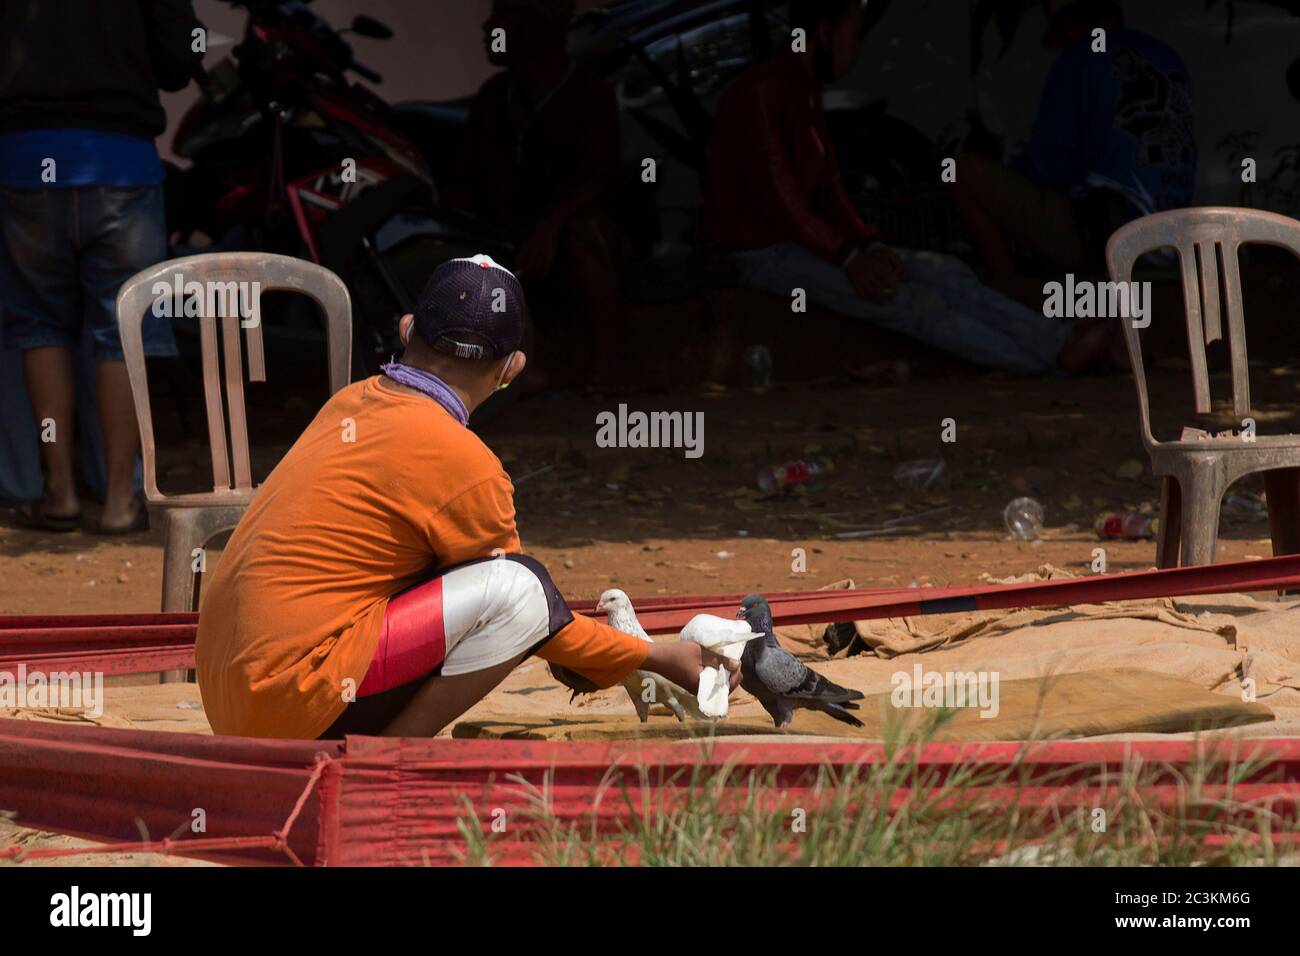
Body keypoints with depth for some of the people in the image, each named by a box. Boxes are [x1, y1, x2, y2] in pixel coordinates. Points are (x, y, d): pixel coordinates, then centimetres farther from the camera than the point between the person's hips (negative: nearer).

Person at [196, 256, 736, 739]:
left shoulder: (351, 402, 15)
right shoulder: (460, 462, -9)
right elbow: (518, 601, 3)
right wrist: (654, 659, 15)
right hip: (296, 698, -9)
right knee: (521, 588, -11)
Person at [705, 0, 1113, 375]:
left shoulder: (804, 96, 16)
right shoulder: (762, 92, -16)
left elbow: (830, 193, 14)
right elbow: (776, 194, -21)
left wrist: (869, 246, -3)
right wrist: (846, 256, -23)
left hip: (805, 243, 10)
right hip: (765, 254, -10)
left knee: (946, 273, -3)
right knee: (902, 299, -23)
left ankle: (1061, 340, -15)